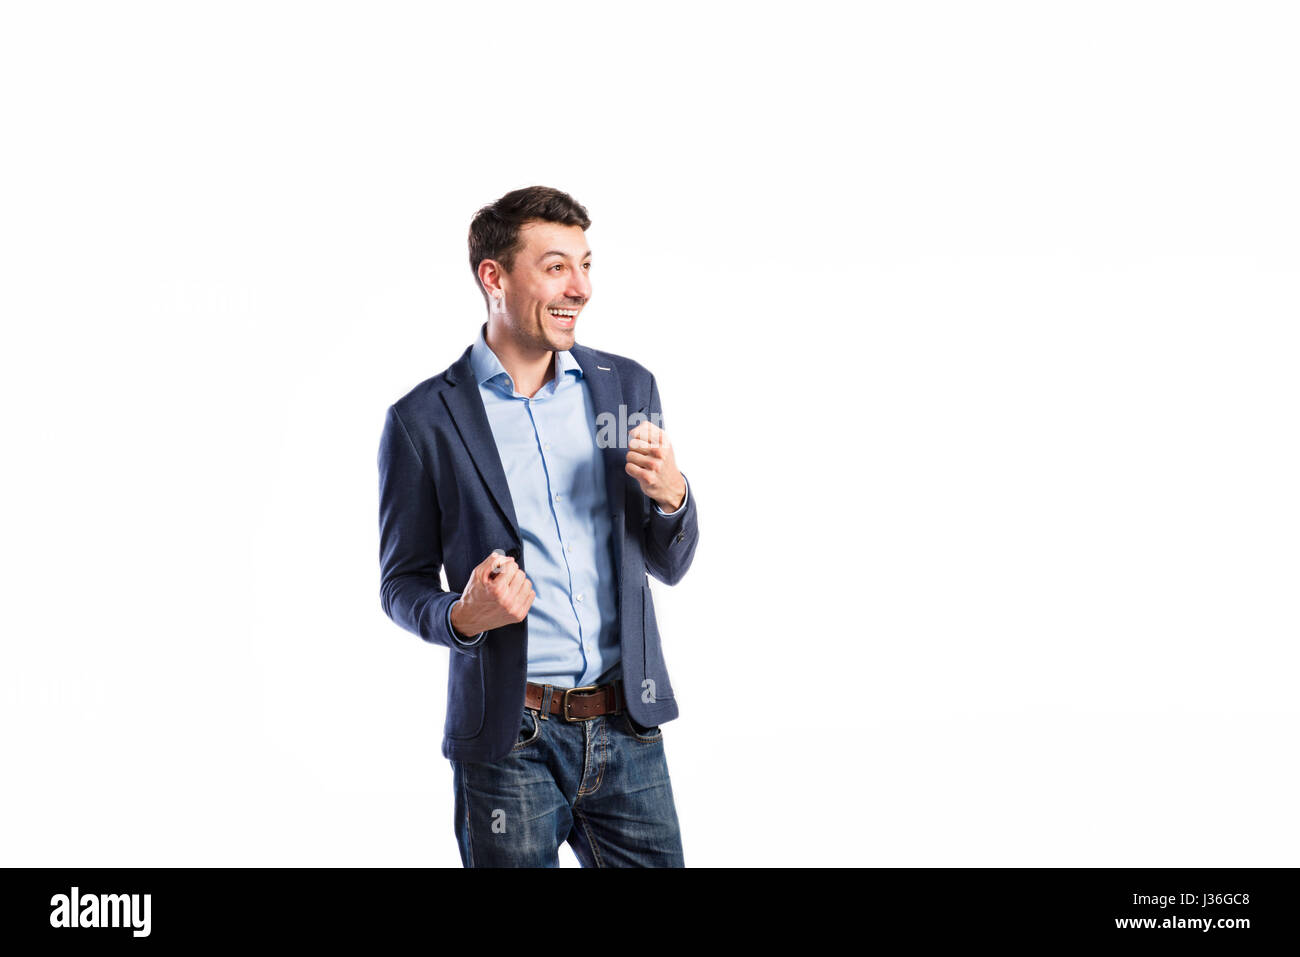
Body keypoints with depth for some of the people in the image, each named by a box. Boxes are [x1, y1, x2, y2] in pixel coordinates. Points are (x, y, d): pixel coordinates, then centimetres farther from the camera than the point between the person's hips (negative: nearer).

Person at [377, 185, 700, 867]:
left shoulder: (628, 387, 7)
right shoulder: (422, 420, -4)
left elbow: (668, 566, 13)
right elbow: (402, 584, 3)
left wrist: (671, 496, -8)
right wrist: (463, 617, -18)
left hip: (629, 731, 3)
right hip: (509, 743, -3)